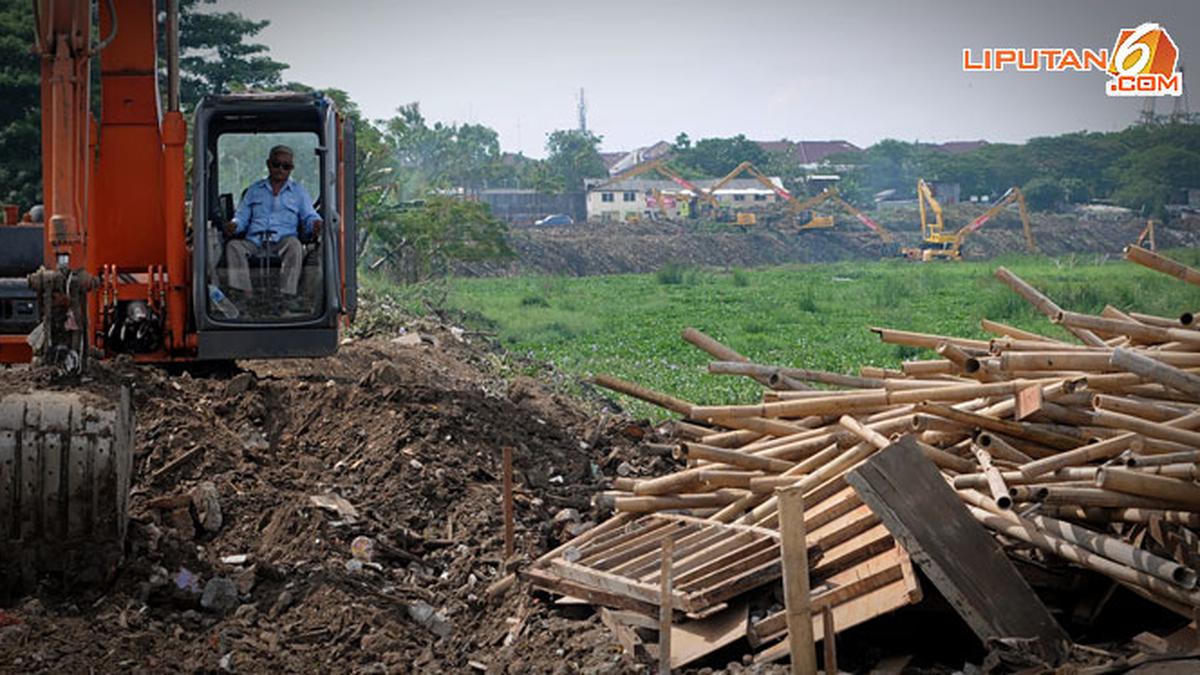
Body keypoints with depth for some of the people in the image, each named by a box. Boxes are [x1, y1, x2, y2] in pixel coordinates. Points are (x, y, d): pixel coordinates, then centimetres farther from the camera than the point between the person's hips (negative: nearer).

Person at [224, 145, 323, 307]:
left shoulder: (299, 191, 20)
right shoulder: (254, 190, 25)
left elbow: (309, 217, 10)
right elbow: (242, 216, 19)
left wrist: (315, 225, -16)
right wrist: (234, 225, -6)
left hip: (282, 242, -2)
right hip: (254, 243, 2)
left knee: (294, 244, -37)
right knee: (233, 245, -29)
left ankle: (288, 294, -42)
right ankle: (245, 293, -38)